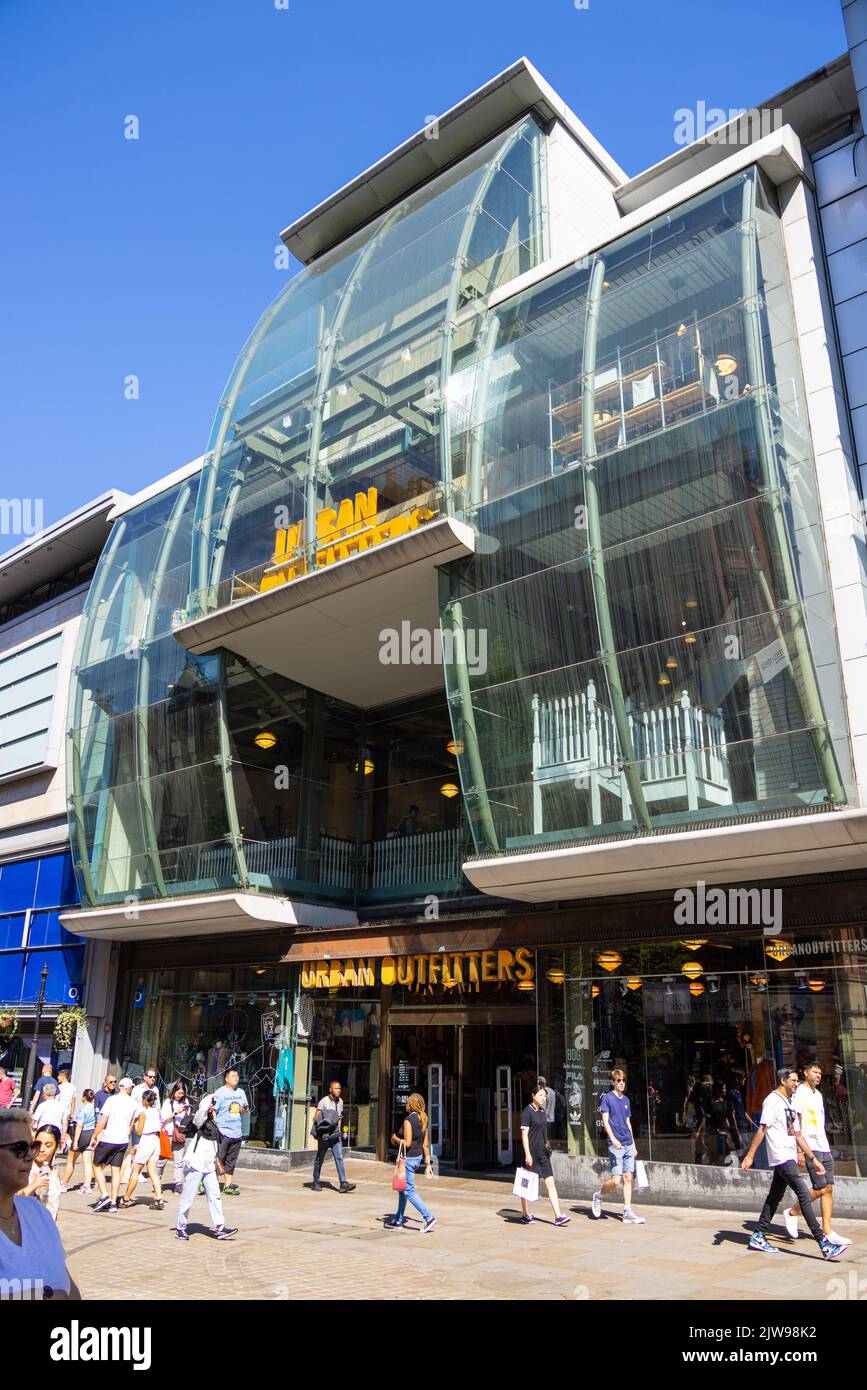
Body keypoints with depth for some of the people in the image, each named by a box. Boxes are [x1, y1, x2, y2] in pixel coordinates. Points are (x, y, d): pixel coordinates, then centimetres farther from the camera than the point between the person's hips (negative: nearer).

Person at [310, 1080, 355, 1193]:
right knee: (319, 1159, 7)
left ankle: (343, 1184, -11)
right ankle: (315, 1183, 20)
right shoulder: (324, 1101, -10)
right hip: (324, 1135, -5)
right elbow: (316, 1118, -10)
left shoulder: (340, 1101, 10)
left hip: (335, 1135, 5)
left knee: (339, 1158, -6)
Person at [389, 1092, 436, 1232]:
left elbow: (407, 1143, -23)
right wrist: (428, 1164, 10)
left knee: (409, 1191, -3)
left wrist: (395, 1139, -6)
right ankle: (399, 1219, 30)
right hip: (418, 1157, 9)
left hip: (408, 1158, -9)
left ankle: (428, 1218, -11)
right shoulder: (423, 1120, 5)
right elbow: (425, 1145, 8)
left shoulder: (408, 1120, -19)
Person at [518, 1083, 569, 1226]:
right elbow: (524, 1134, -15)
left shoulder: (542, 1111, 11)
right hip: (532, 1153, -7)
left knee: (550, 1183, 0)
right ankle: (524, 1214, 20)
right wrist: (527, 1154, -19)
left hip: (542, 1152, 7)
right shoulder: (527, 1112, -12)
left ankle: (558, 1216, -3)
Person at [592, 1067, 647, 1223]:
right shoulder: (607, 1098, -5)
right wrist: (613, 1138, -23)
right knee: (616, 1180, -8)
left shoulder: (626, 1100, 13)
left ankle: (628, 1212, 9)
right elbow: (605, 1121, -10)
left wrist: (634, 1144, 17)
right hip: (615, 1145, -6)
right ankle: (598, 1195, 17)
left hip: (628, 1144, 6)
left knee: (628, 1178, 4)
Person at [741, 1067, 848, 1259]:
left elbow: (797, 1135, 22)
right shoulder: (772, 1100, -9)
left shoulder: (789, 1104, 19)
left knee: (774, 1198, 10)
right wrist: (750, 1155, -19)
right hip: (782, 1158, -9)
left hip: (789, 1158, 9)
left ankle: (758, 1238, 15)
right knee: (805, 1196, -11)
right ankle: (824, 1244, -11)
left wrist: (813, 1159, 19)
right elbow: (762, 1129, -15)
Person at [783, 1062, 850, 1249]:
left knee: (828, 1189, 3)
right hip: (810, 1148, -8)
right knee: (820, 1189, -8)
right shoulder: (799, 1093, -9)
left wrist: (827, 1147, 18)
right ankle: (792, 1213, 10)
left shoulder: (818, 1095, 17)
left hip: (824, 1148, 8)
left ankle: (827, 1232, 7)